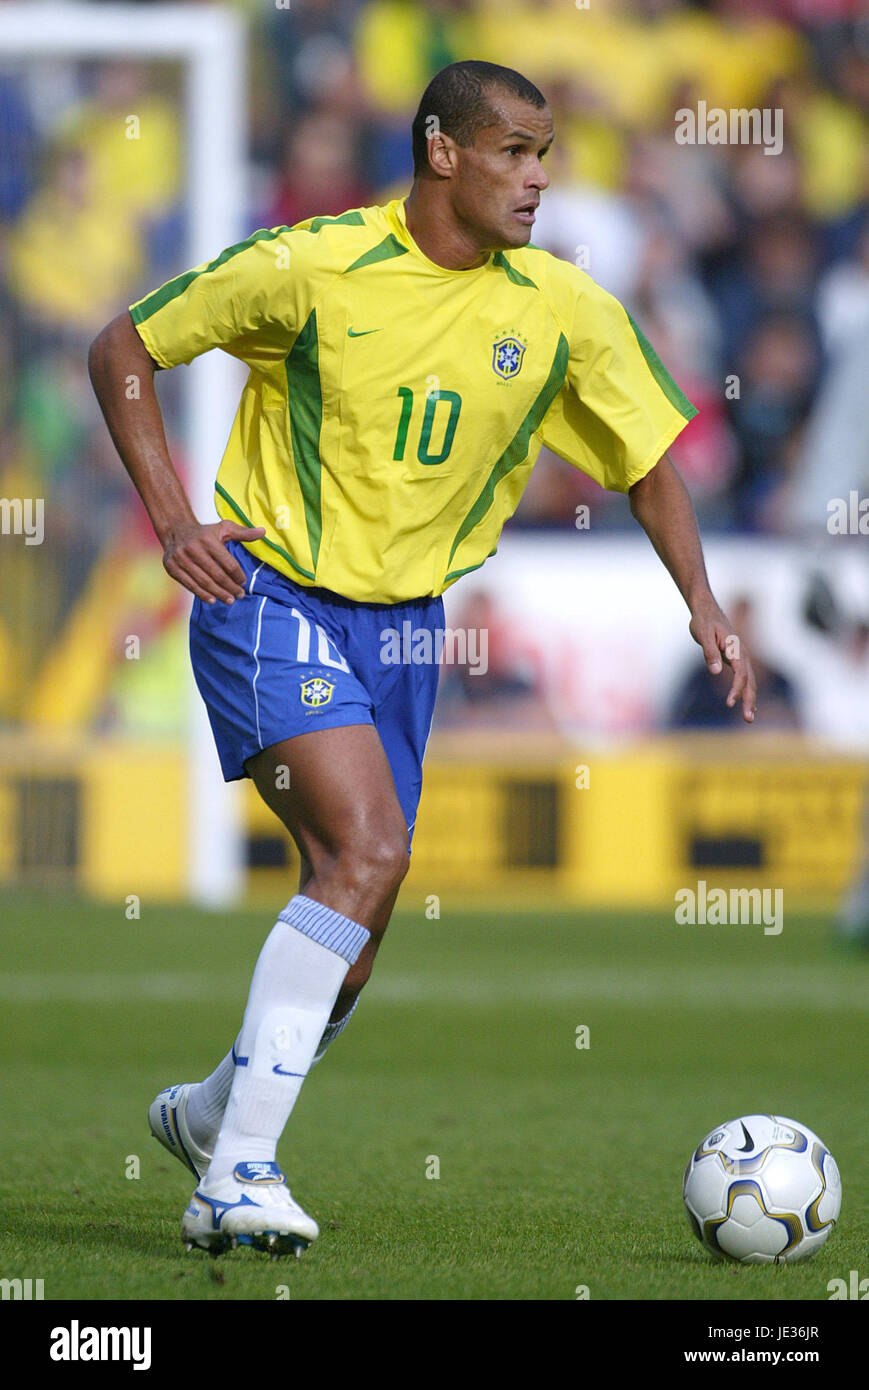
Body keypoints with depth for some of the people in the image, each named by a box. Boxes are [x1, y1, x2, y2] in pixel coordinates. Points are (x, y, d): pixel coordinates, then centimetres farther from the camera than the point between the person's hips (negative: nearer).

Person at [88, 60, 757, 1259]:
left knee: (352, 948, 7)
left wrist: (704, 606, -1)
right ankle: (238, 1174, -24)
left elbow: (648, 458, 12)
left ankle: (213, 1113, 37)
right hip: (269, 596, -5)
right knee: (368, 850, -26)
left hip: (404, 623, 5)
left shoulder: (564, 311, -2)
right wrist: (173, 520, -12)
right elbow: (123, 351, -2)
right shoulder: (312, 267, -13)